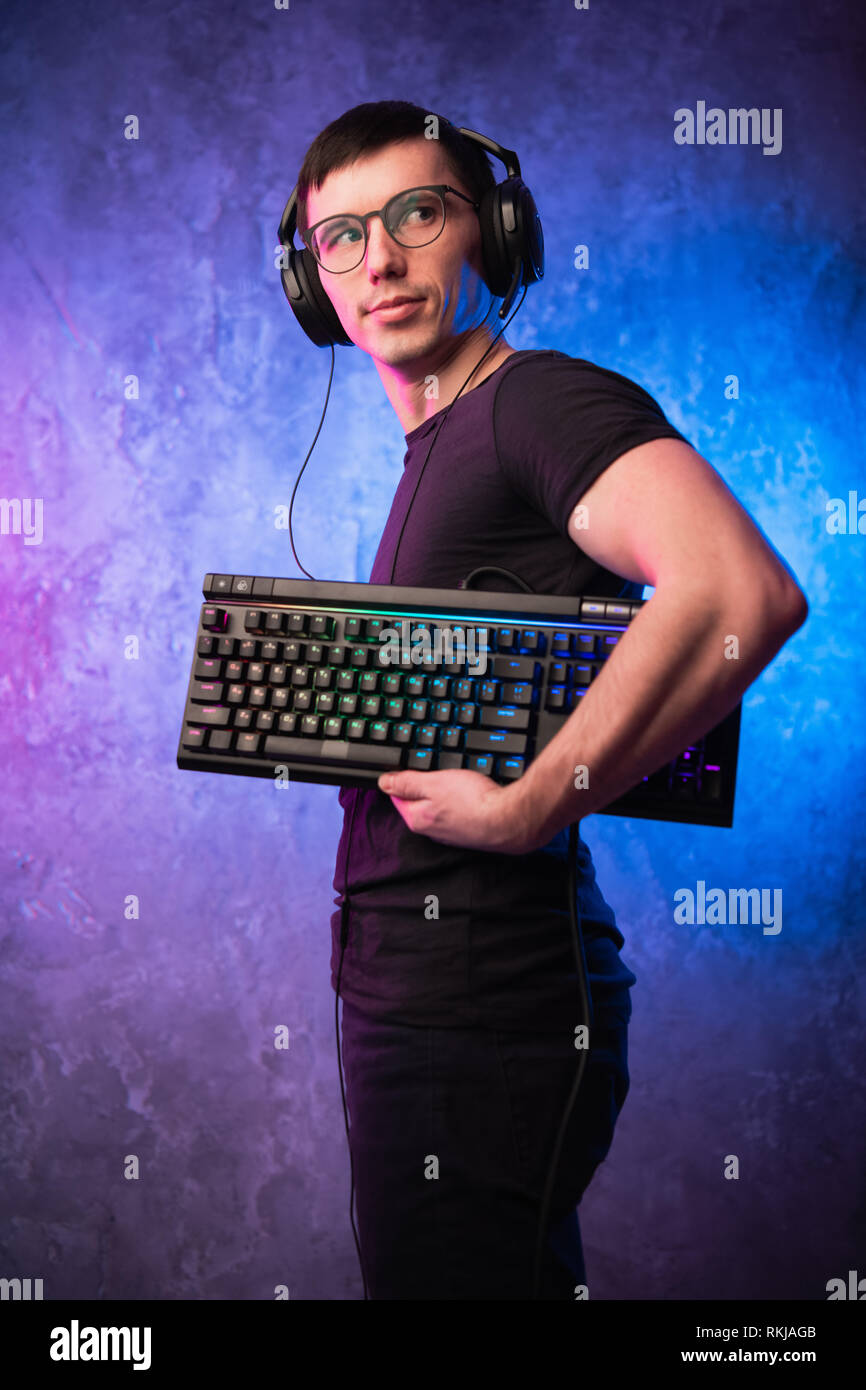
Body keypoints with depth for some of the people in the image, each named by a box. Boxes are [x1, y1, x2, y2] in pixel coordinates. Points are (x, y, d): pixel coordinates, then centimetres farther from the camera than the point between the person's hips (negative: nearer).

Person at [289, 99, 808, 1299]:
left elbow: (743, 594, -30)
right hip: (410, 979, 9)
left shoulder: (543, 400, -12)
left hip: (484, 1004, -9)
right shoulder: (435, 454, 18)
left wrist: (525, 813, -26)